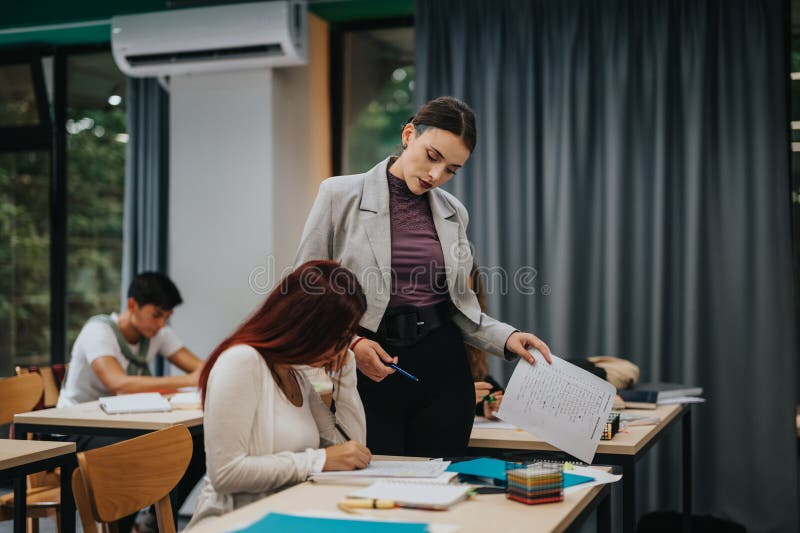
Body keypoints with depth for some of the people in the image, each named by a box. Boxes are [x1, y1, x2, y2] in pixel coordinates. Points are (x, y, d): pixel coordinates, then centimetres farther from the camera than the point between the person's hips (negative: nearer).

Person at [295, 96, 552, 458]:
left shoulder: (453, 213, 8)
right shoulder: (340, 195, -3)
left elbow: (458, 303, 14)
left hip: (441, 367, 3)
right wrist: (349, 342, -16)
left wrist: (506, 338, -2)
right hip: (368, 372, -3)